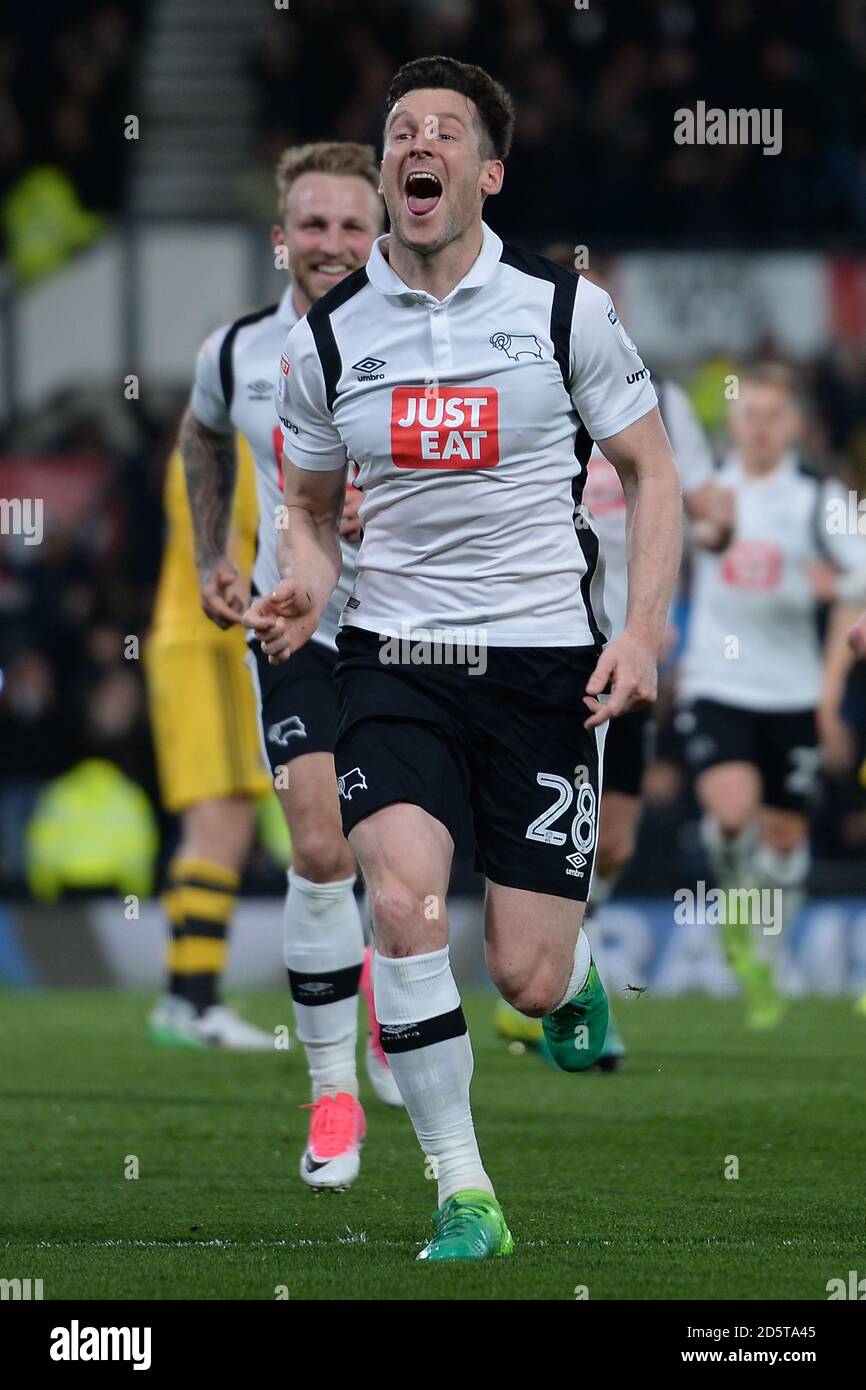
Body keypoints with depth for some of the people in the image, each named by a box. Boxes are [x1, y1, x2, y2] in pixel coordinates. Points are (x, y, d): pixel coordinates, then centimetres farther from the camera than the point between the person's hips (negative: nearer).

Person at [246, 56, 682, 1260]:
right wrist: (305, 584, -5)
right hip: (395, 662, 1)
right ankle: (462, 1193, -12)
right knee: (403, 900, -24)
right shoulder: (327, 337, 3)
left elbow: (651, 472, 5)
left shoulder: (563, 308, -2)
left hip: (546, 663, -1)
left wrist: (643, 631, -7)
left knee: (526, 979, -3)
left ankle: (579, 974, 38)